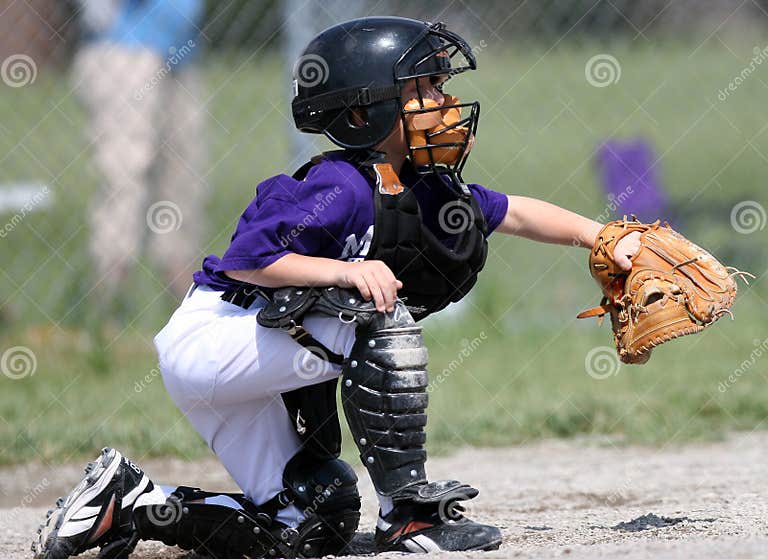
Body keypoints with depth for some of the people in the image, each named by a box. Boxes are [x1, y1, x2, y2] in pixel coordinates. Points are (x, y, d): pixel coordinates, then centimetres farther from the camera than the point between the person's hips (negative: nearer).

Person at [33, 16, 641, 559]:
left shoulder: (425, 189, 6)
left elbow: (515, 212, 17)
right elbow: (245, 259, -26)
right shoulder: (344, 187, -21)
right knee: (383, 320, -24)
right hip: (208, 334, -9)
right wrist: (344, 271, -35)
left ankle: (128, 502, 10)